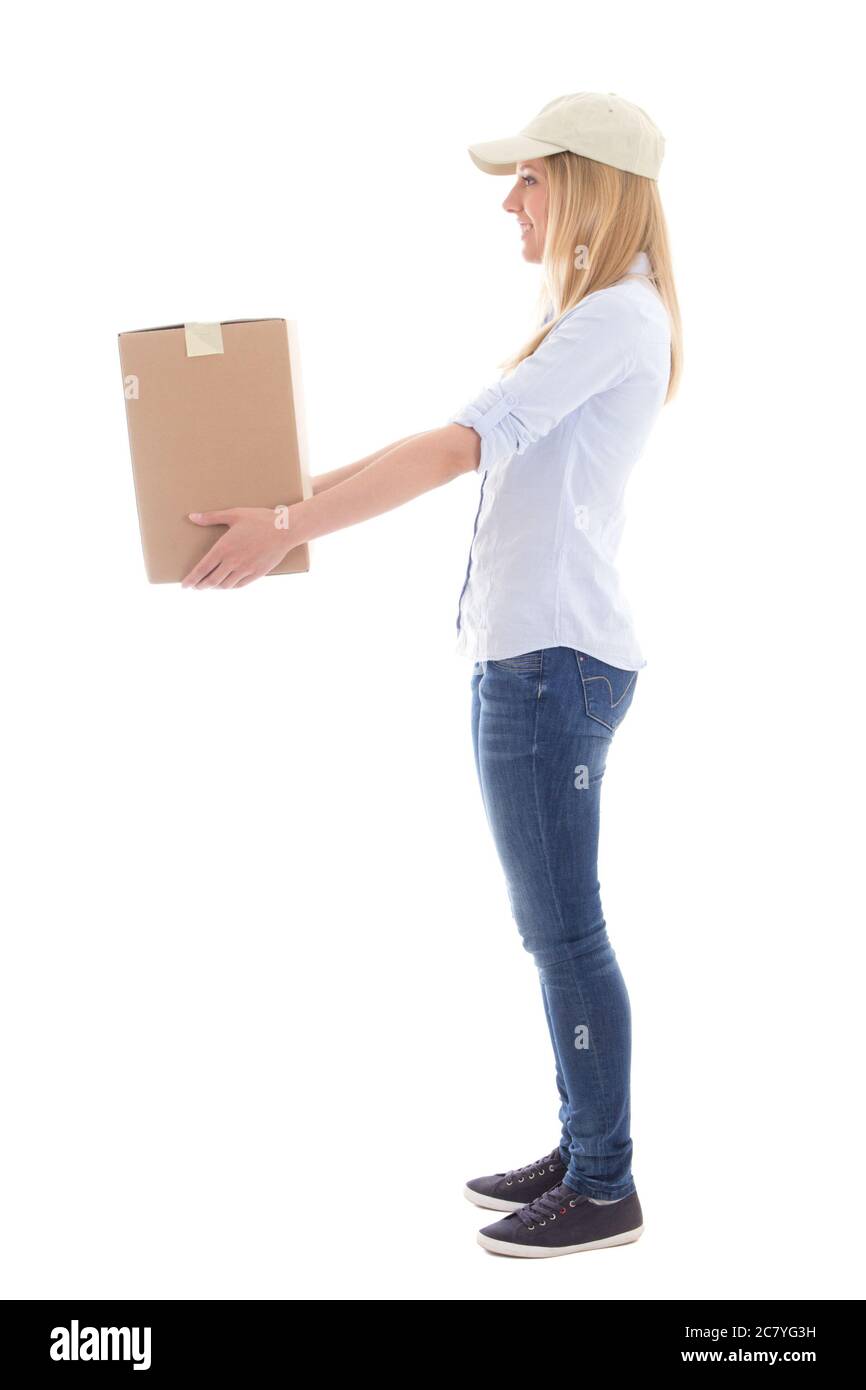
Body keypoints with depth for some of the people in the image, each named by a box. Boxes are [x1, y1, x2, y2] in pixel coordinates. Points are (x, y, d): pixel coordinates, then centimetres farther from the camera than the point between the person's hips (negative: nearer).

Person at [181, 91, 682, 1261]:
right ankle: (584, 1150, 25)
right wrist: (303, 497, 17)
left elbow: (458, 448, -23)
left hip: (552, 658, -10)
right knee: (555, 927, 15)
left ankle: (606, 1190, 8)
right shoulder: (589, 322, 20)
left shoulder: (614, 319, -12)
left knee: (562, 930, -3)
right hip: (528, 651, 10)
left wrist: (292, 529, -26)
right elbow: (472, 450, 22)